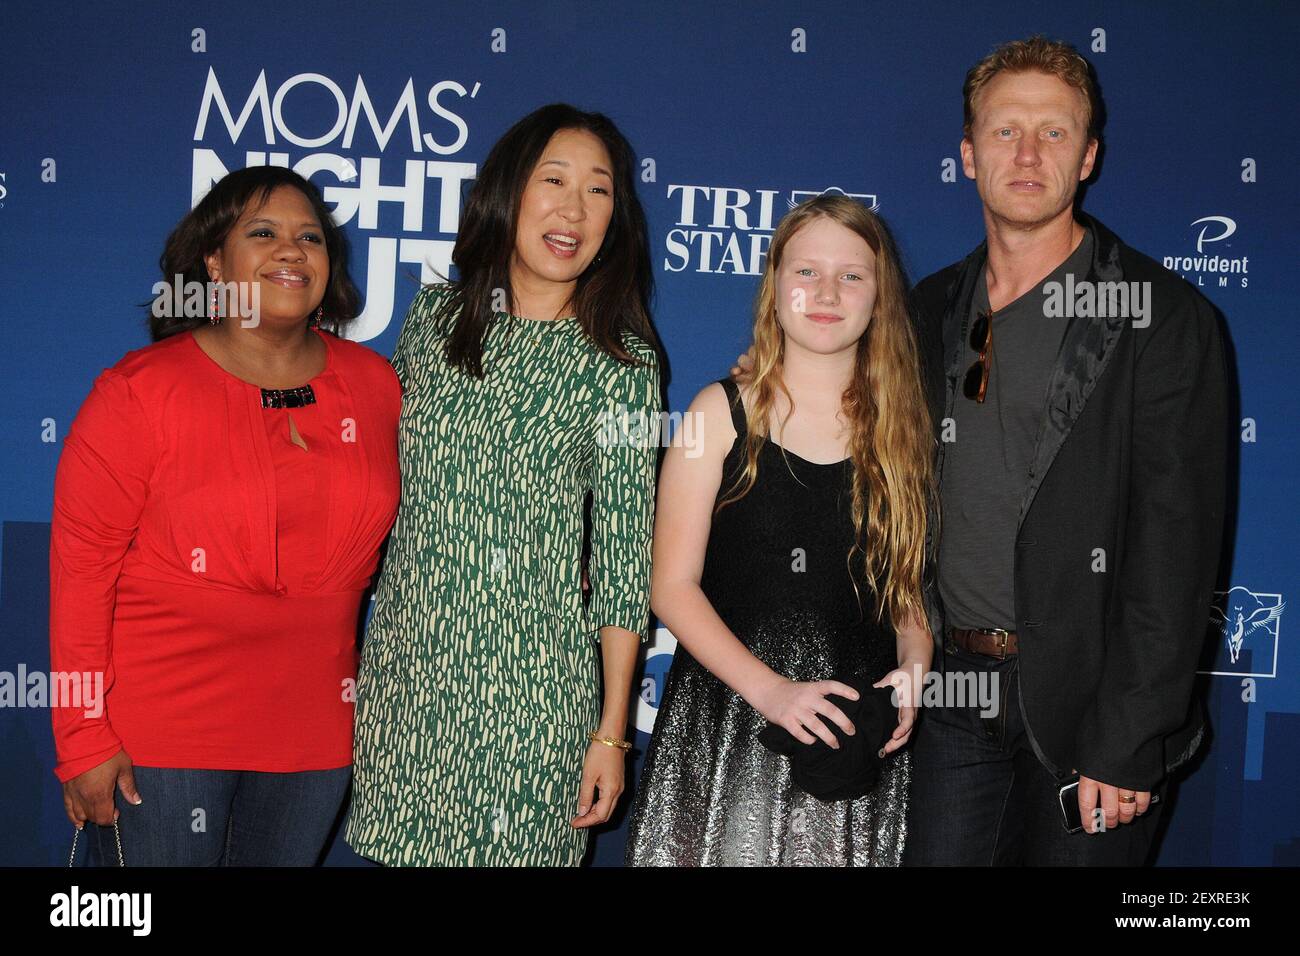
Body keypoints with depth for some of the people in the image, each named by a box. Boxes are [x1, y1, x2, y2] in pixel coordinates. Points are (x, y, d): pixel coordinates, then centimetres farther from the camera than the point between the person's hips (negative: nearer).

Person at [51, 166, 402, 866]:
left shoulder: (374, 383, 1)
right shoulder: (140, 391, -10)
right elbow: (81, 568, -10)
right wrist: (84, 740, -11)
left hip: (313, 730, 4)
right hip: (158, 738, -3)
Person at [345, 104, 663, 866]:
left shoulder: (621, 364, -5)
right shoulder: (436, 316, 4)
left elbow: (624, 556, -5)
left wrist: (613, 732, -5)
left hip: (532, 683, -3)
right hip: (407, 667, 3)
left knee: (514, 847, 6)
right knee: (402, 844, 11)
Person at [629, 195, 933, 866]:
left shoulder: (902, 429, 6)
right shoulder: (723, 412, -2)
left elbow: (911, 586, 10)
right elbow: (672, 587, -6)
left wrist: (911, 669, -10)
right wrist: (769, 689, -16)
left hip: (857, 735, 2)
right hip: (722, 730, -2)